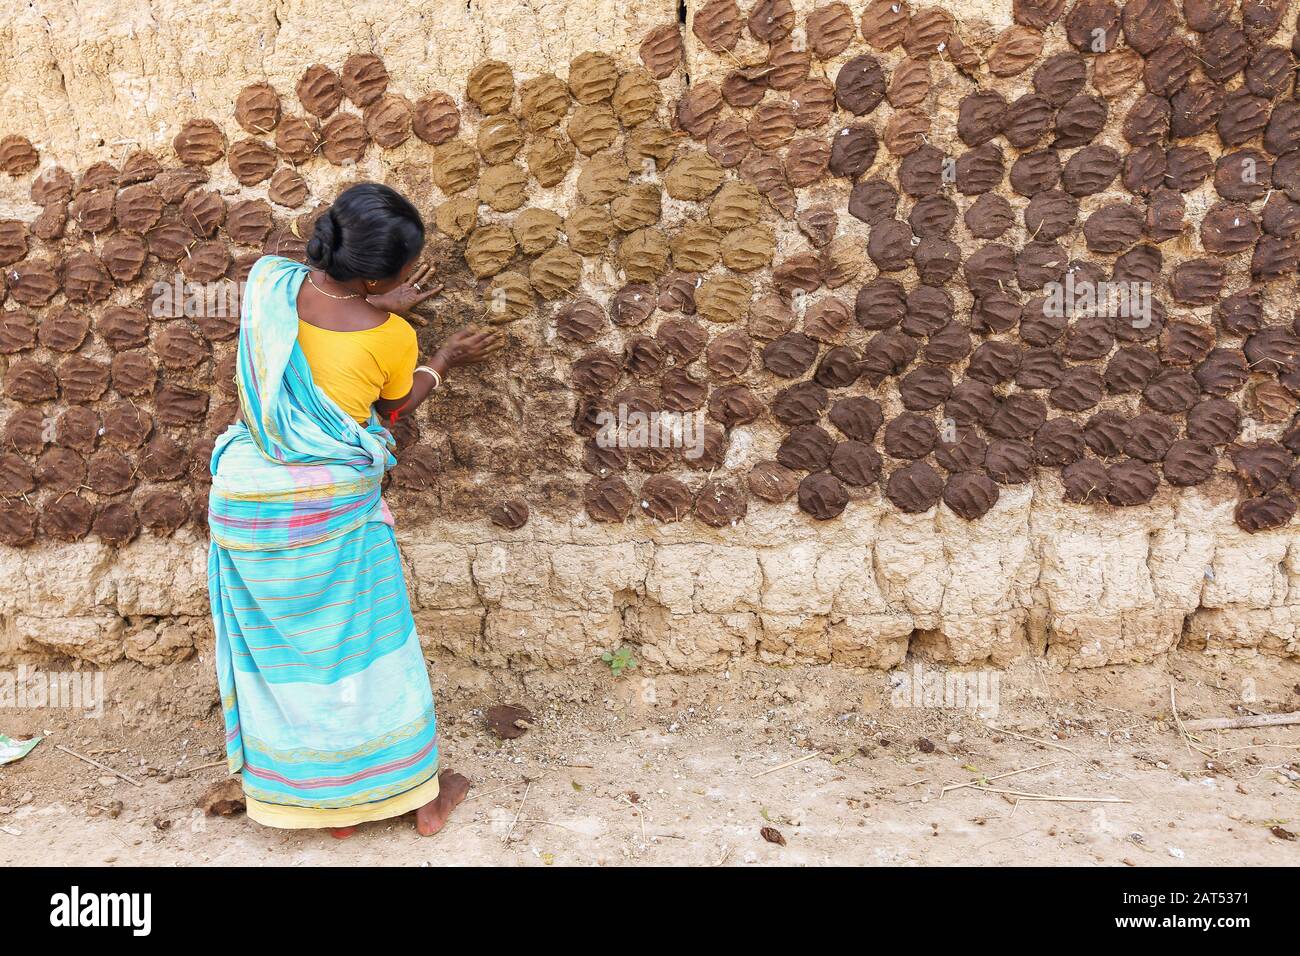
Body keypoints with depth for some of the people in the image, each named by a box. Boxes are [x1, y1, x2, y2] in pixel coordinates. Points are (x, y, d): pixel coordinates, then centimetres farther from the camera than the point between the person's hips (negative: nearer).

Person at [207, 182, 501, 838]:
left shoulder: (267, 281, -7)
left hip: (247, 501, 4)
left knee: (283, 652, 16)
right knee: (369, 644, 14)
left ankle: (333, 804, 30)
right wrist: (444, 360, 17)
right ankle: (421, 795, 29)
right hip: (336, 509, -3)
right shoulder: (392, 339, -15)